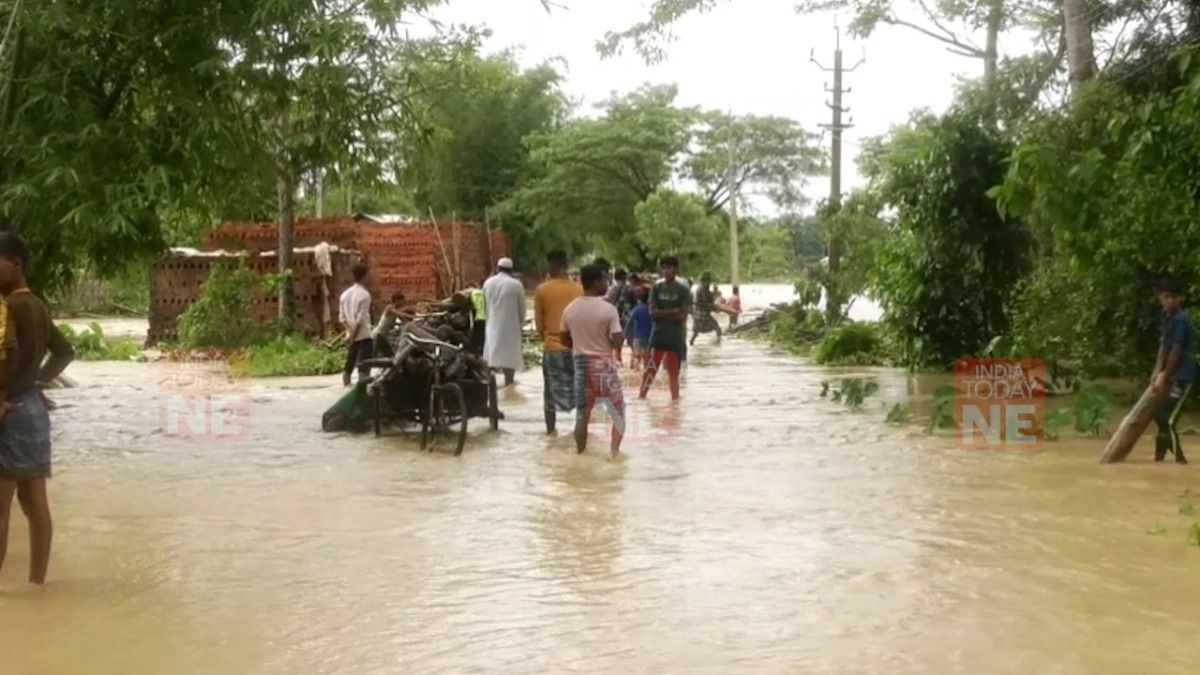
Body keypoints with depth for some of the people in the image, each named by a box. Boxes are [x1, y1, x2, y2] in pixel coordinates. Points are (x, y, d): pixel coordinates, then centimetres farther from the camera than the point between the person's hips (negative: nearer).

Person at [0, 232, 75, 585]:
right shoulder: (36, 305, 13)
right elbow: (65, 352, 21)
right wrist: (40, 381, 11)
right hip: (33, 408, 9)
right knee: (35, 503, 11)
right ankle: (37, 582, 16)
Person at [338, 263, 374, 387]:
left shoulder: (345, 294, 9)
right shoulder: (364, 294, -12)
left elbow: (342, 318, 7)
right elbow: (361, 319, -17)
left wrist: (350, 331, 3)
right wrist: (354, 335, -12)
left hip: (350, 336, 7)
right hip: (364, 335, -7)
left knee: (348, 366, 11)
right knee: (364, 367, -7)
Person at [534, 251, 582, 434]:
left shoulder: (542, 290, -5)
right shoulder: (578, 289, -3)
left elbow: (539, 322, 1)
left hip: (552, 347, -1)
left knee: (551, 392, 9)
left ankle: (551, 431, 13)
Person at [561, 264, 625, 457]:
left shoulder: (570, 308, 2)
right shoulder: (608, 309, -13)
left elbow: (565, 340, 9)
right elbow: (617, 340, -16)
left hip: (580, 363, 5)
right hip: (603, 363, -4)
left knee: (582, 415, 10)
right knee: (618, 412, 9)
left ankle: (581, 455, 11)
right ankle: (614, 452, 3)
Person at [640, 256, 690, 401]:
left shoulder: (684, 291, -2)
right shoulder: (656, 288, 4)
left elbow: (682, 317, -9)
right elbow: (652, 313, -5)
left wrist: (662, 313, -10)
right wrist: (672, 312, -14)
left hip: (676, 338, -1)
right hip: (658, 336, 1)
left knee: (674, 373, 5)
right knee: (650, 369, -1)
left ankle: (675, 400, 11)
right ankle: (641, 397, 4)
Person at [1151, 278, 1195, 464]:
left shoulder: (1181, 319, -18)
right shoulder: (1167, 316, 10)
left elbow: (1177, 352, -18)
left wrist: (1164, 377, -14)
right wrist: (1157, 373, 3)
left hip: (1182, 376, -10)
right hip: (1172, 375, 10)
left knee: (1168, 420, -10)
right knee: (1160, 415, 16)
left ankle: (1179, 459, -3)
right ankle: (1160, 456, 27)